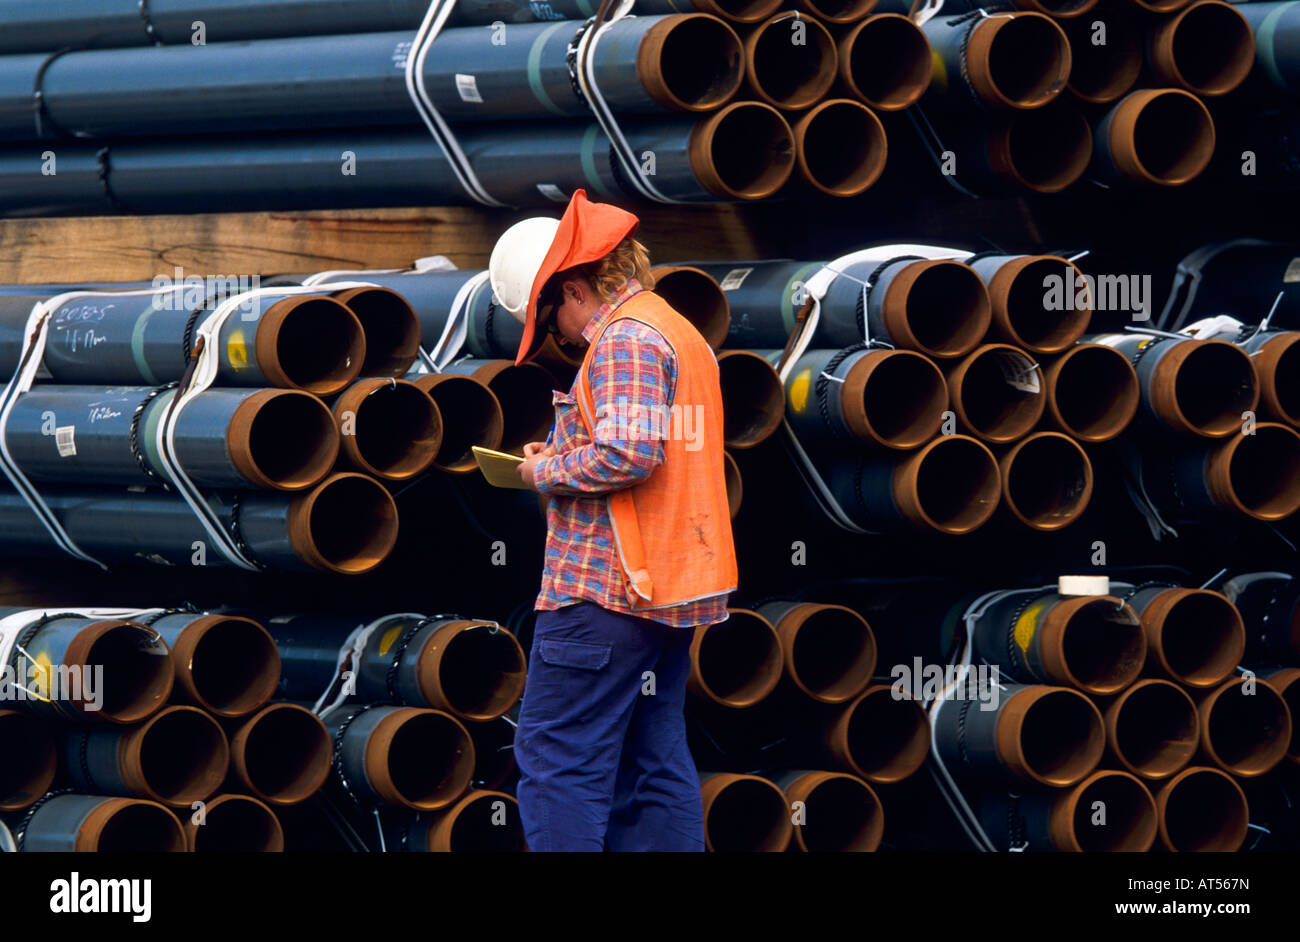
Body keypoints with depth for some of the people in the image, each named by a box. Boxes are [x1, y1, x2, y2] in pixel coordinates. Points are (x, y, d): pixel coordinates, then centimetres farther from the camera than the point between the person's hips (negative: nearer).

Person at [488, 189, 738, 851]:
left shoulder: (625, 337, -12)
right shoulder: (678, 332, 20)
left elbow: (629, 452, -24)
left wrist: (546, 471, -9)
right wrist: (565, 452, 13)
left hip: (606, 586, -10)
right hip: (666, 593, 10)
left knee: (555, 757, -9)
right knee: (653, 766, 9)